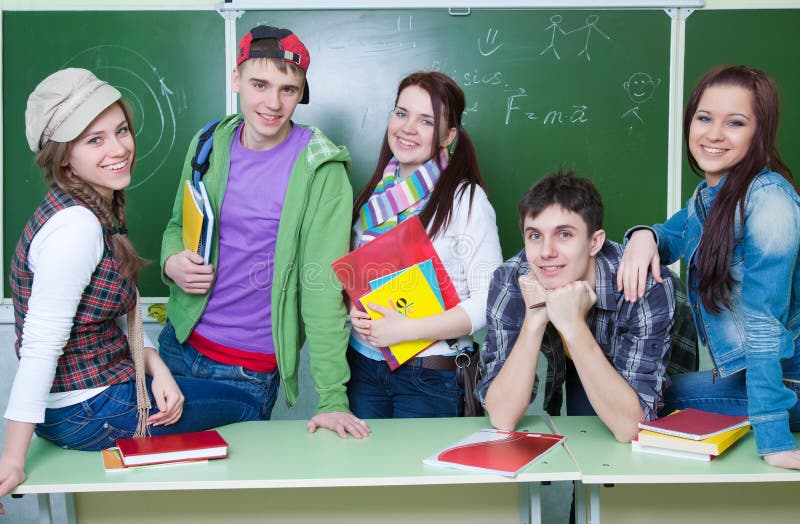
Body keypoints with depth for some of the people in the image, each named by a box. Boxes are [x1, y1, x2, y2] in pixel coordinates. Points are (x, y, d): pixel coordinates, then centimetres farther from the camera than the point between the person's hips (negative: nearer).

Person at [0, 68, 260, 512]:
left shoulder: (95, 209, 3)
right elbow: (40, 346, -29)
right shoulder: (76, 226, -27)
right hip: (86, 414, -9)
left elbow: (110, 321, 6)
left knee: (240, 398, 20)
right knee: (244, 414, 7)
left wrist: (156, 369, -8)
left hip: (102, 384, 9)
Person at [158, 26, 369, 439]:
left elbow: (322, 283, -19)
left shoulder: (320, 169, -15)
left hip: (249, 372, -4)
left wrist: (331, 399, -23)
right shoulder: (210, 144, -1)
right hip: (179, 343, 5)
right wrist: (171, 261, -10)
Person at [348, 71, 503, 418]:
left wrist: (405, 329, -20)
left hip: (430, 375, -5)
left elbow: (488, 300, -15)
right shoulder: (375, 194, 7)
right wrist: (353, 309, -6)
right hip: (362, 364, 5)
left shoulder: (465, 199, -10)